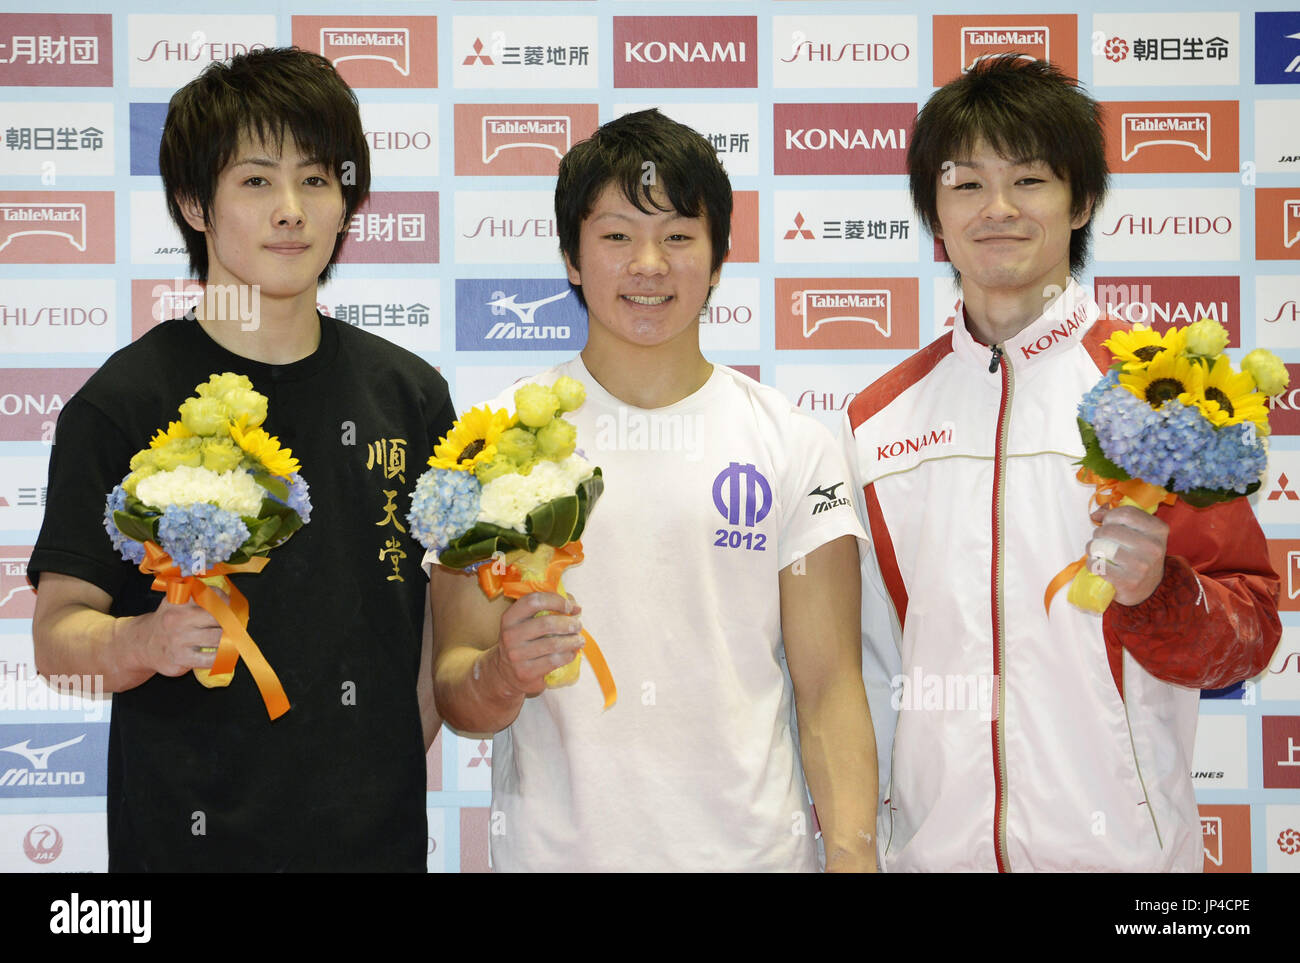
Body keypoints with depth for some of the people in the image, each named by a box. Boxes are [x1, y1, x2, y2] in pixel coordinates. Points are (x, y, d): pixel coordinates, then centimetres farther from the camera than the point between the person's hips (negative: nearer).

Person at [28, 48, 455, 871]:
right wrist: (144, 643, -28)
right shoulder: (124, 403, -8)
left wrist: (398, 773, 2)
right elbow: (57, 633, -9)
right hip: (191, 838, -3)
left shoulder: (410, 393, 4)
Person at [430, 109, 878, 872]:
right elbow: (452, 687, -1)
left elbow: (828, 688, -1)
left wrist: (853, 850, -14)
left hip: (752, 848, 1)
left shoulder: (795, 443, 2)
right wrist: (503, 676, -23)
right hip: (556, 849, 0)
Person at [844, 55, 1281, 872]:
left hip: (1117, 841, -2)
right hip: (934, 842, 3)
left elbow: (1248, 635, -5)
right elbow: (867, 658, 11)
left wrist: (1153, 592, -23)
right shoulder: (882, 420, 5)